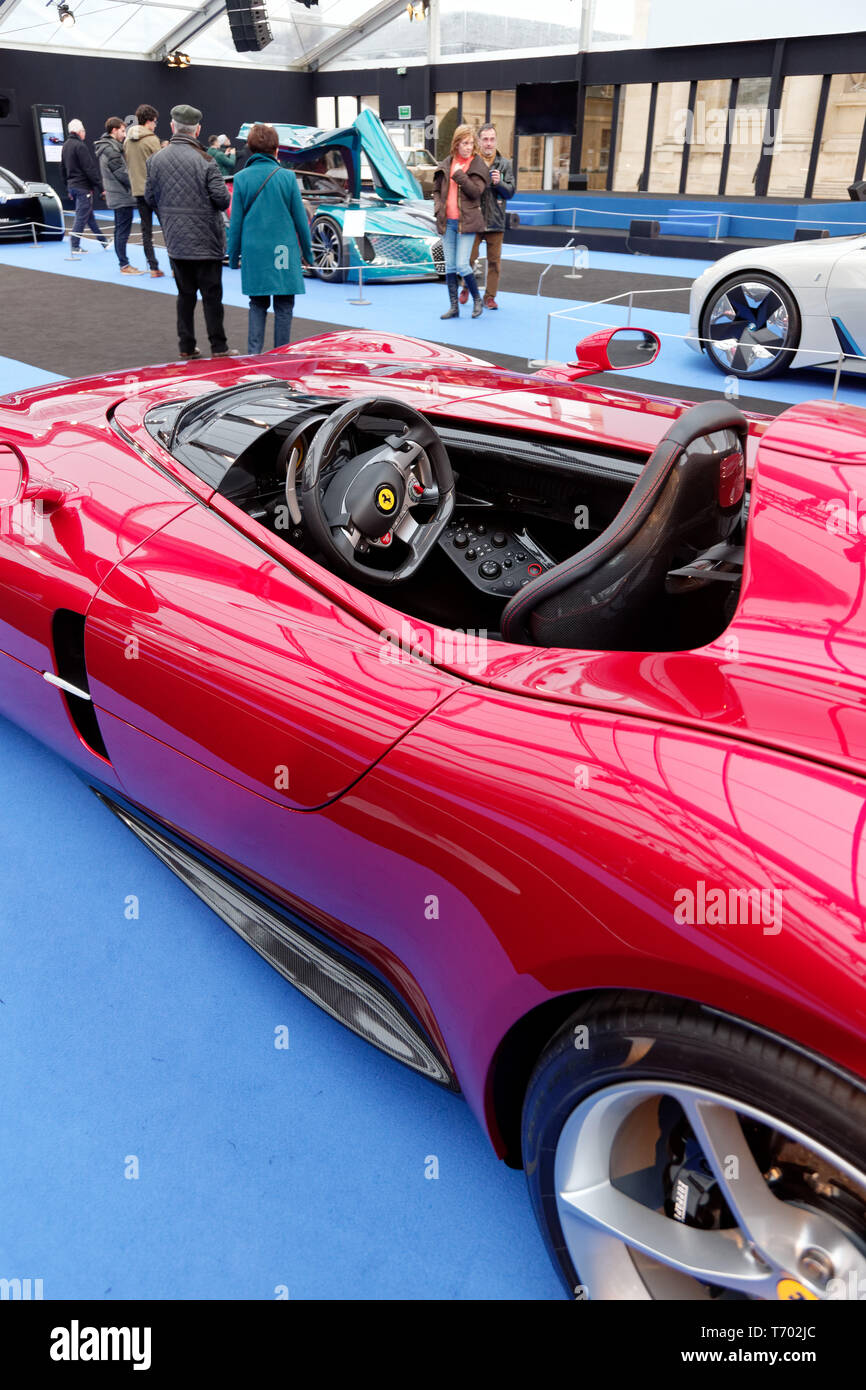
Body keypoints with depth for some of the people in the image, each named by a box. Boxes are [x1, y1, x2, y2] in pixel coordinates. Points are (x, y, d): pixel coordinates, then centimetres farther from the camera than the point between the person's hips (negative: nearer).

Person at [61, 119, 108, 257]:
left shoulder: (65, 146, 15)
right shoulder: (80, 146, -13)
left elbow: (63, 168, 19)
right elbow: (89, 169, -18)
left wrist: (69, 187, 24)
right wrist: (100, 188, -15)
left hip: (72, 185, 9)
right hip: (83, 186, -9)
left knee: (89, 215, 14)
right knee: (81, 216, -6)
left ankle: (104, 242, 22)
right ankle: (75, 247, -6)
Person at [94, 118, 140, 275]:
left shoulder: (109, 147, 17)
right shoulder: (111, 149, -14)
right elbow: (122, 173, -17)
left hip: (116, 196, 10)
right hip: (122, 196, -10)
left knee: (120, 230, 13)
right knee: (123, 231, -8)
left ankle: (124, 263, 18)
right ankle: (124, 265, -6)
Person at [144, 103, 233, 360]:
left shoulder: (156, 159, 2)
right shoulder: (204, 160, -13)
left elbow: (149, 198, 6)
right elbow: (222, 197, -14)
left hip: (175, 240, 4)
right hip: (205, 240, -4)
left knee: (185, 293, 13)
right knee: (211, 295, 1)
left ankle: (186, 346, 14)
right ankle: (218, 348, 2)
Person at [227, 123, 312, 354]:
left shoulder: (241, 178, 0)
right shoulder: (287, 177, -4)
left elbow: (236, 221, 3)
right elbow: (300, 218, 1)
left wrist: (233, 255, 12)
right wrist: (307, 250, 13)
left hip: (253, 250, 2)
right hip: (284, 249, -2)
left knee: (257, 304, 11)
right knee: (283, 306, 5)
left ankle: (254, 353, 5)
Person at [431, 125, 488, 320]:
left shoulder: (479, 165, -1)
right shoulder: (446, 164, 10)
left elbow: (476, 191, -12)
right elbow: (436, 189, 18)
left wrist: (459, 175, -17)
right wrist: (438, 208, 2)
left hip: (466, 222, -4)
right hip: (447, 222, 4)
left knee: (462, 265, -10)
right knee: (450, 266, 6)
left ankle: (477, 299, 11)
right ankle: (454, 306, 13)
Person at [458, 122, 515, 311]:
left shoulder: (504, 164, 6)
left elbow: (511, 191, 3)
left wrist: (499, 183, -13)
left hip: (495, 221, 2)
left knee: (494, 260, 4)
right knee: (469, 257, 0)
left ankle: (490, 296, 15)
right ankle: (466, 288, 25)